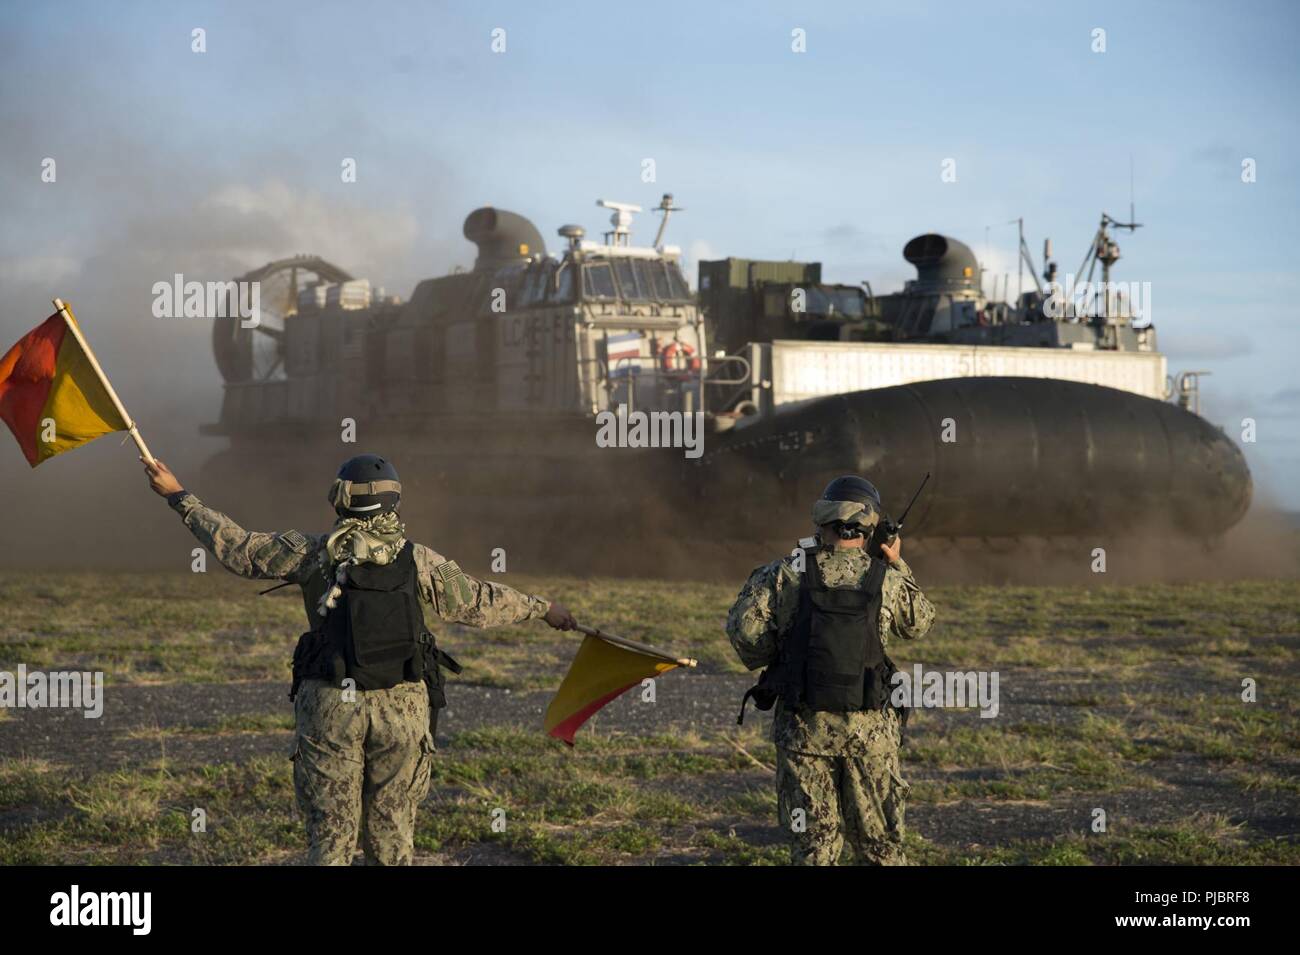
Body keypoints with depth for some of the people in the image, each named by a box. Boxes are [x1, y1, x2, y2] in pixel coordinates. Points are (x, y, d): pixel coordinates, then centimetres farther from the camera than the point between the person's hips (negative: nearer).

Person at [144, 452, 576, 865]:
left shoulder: (313, 553, -2)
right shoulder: (420, 561, -1)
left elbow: (237, 548, 6)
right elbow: (480, 602, 10)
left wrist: (178, 496, 18)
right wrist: (542, 608, 27)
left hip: (330, 708, 0)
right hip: (402, 709, 1)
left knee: (330, 834, 5)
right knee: (392, 836, 9)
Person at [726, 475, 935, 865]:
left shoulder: (786, 574, -3)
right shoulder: (887, 580, -3)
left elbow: (743, 628, -9)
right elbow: (919, 623, 15)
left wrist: (771, 660, 9)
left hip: (803, 728, 1)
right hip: (869, 730, 0)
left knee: (812, 844, 8)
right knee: (880, 845, 10)